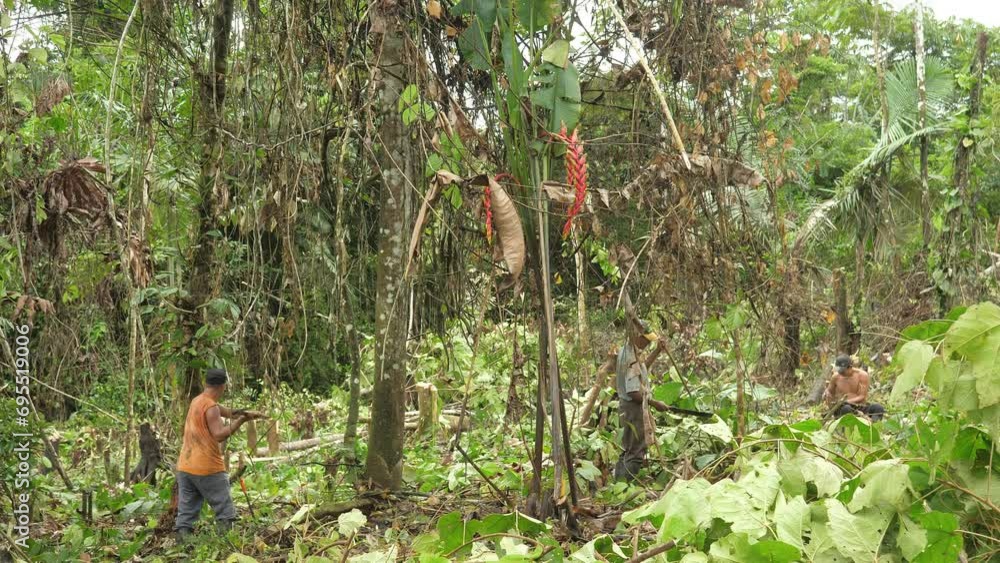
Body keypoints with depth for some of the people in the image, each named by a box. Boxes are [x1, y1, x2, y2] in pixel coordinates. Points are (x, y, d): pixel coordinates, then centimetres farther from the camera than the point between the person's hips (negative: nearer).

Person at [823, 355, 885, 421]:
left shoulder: (862, 375, -2)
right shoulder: (836, 377, 4)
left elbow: (862, 397, -8)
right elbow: (829, 391, 20)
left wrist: (847, 401, -22)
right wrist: (826, 394, -6)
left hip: (860, 407, 0)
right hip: (842, 408, 0)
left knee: (878, 408, -31)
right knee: (846, 409, -39)